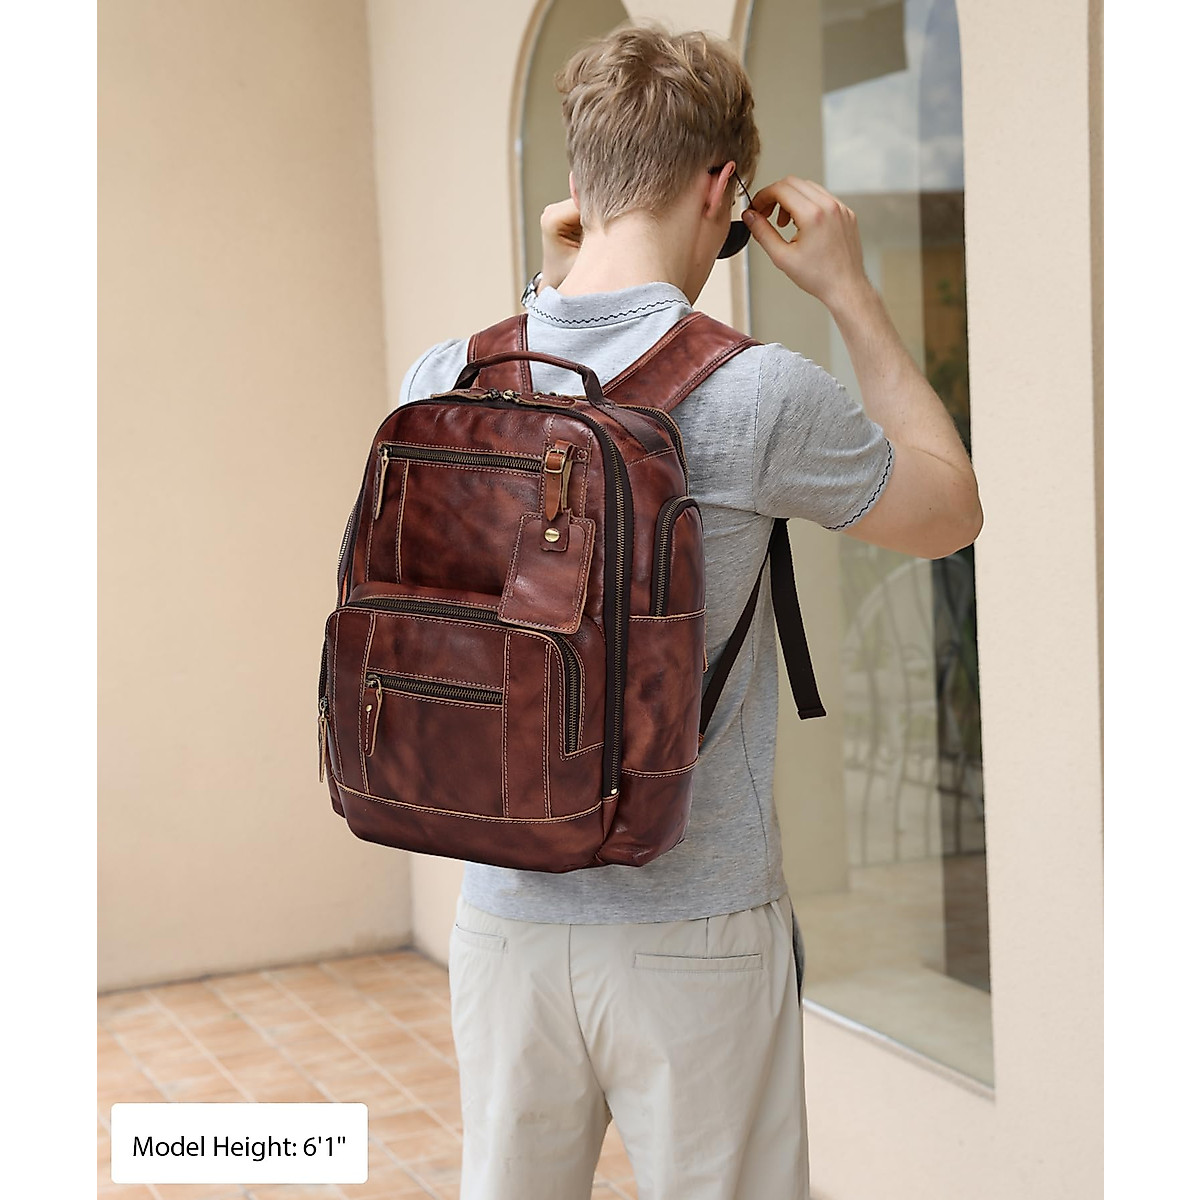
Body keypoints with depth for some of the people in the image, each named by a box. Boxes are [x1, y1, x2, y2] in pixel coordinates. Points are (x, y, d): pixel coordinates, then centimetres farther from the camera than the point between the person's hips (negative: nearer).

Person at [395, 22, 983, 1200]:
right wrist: (849, 292, 8)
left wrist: (549, 291, 16)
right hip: (696, 939, -4)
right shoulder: (758, 393, -15)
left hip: (507, 920, 4)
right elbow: (952, 510, 4)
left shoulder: (441, 380, -3)